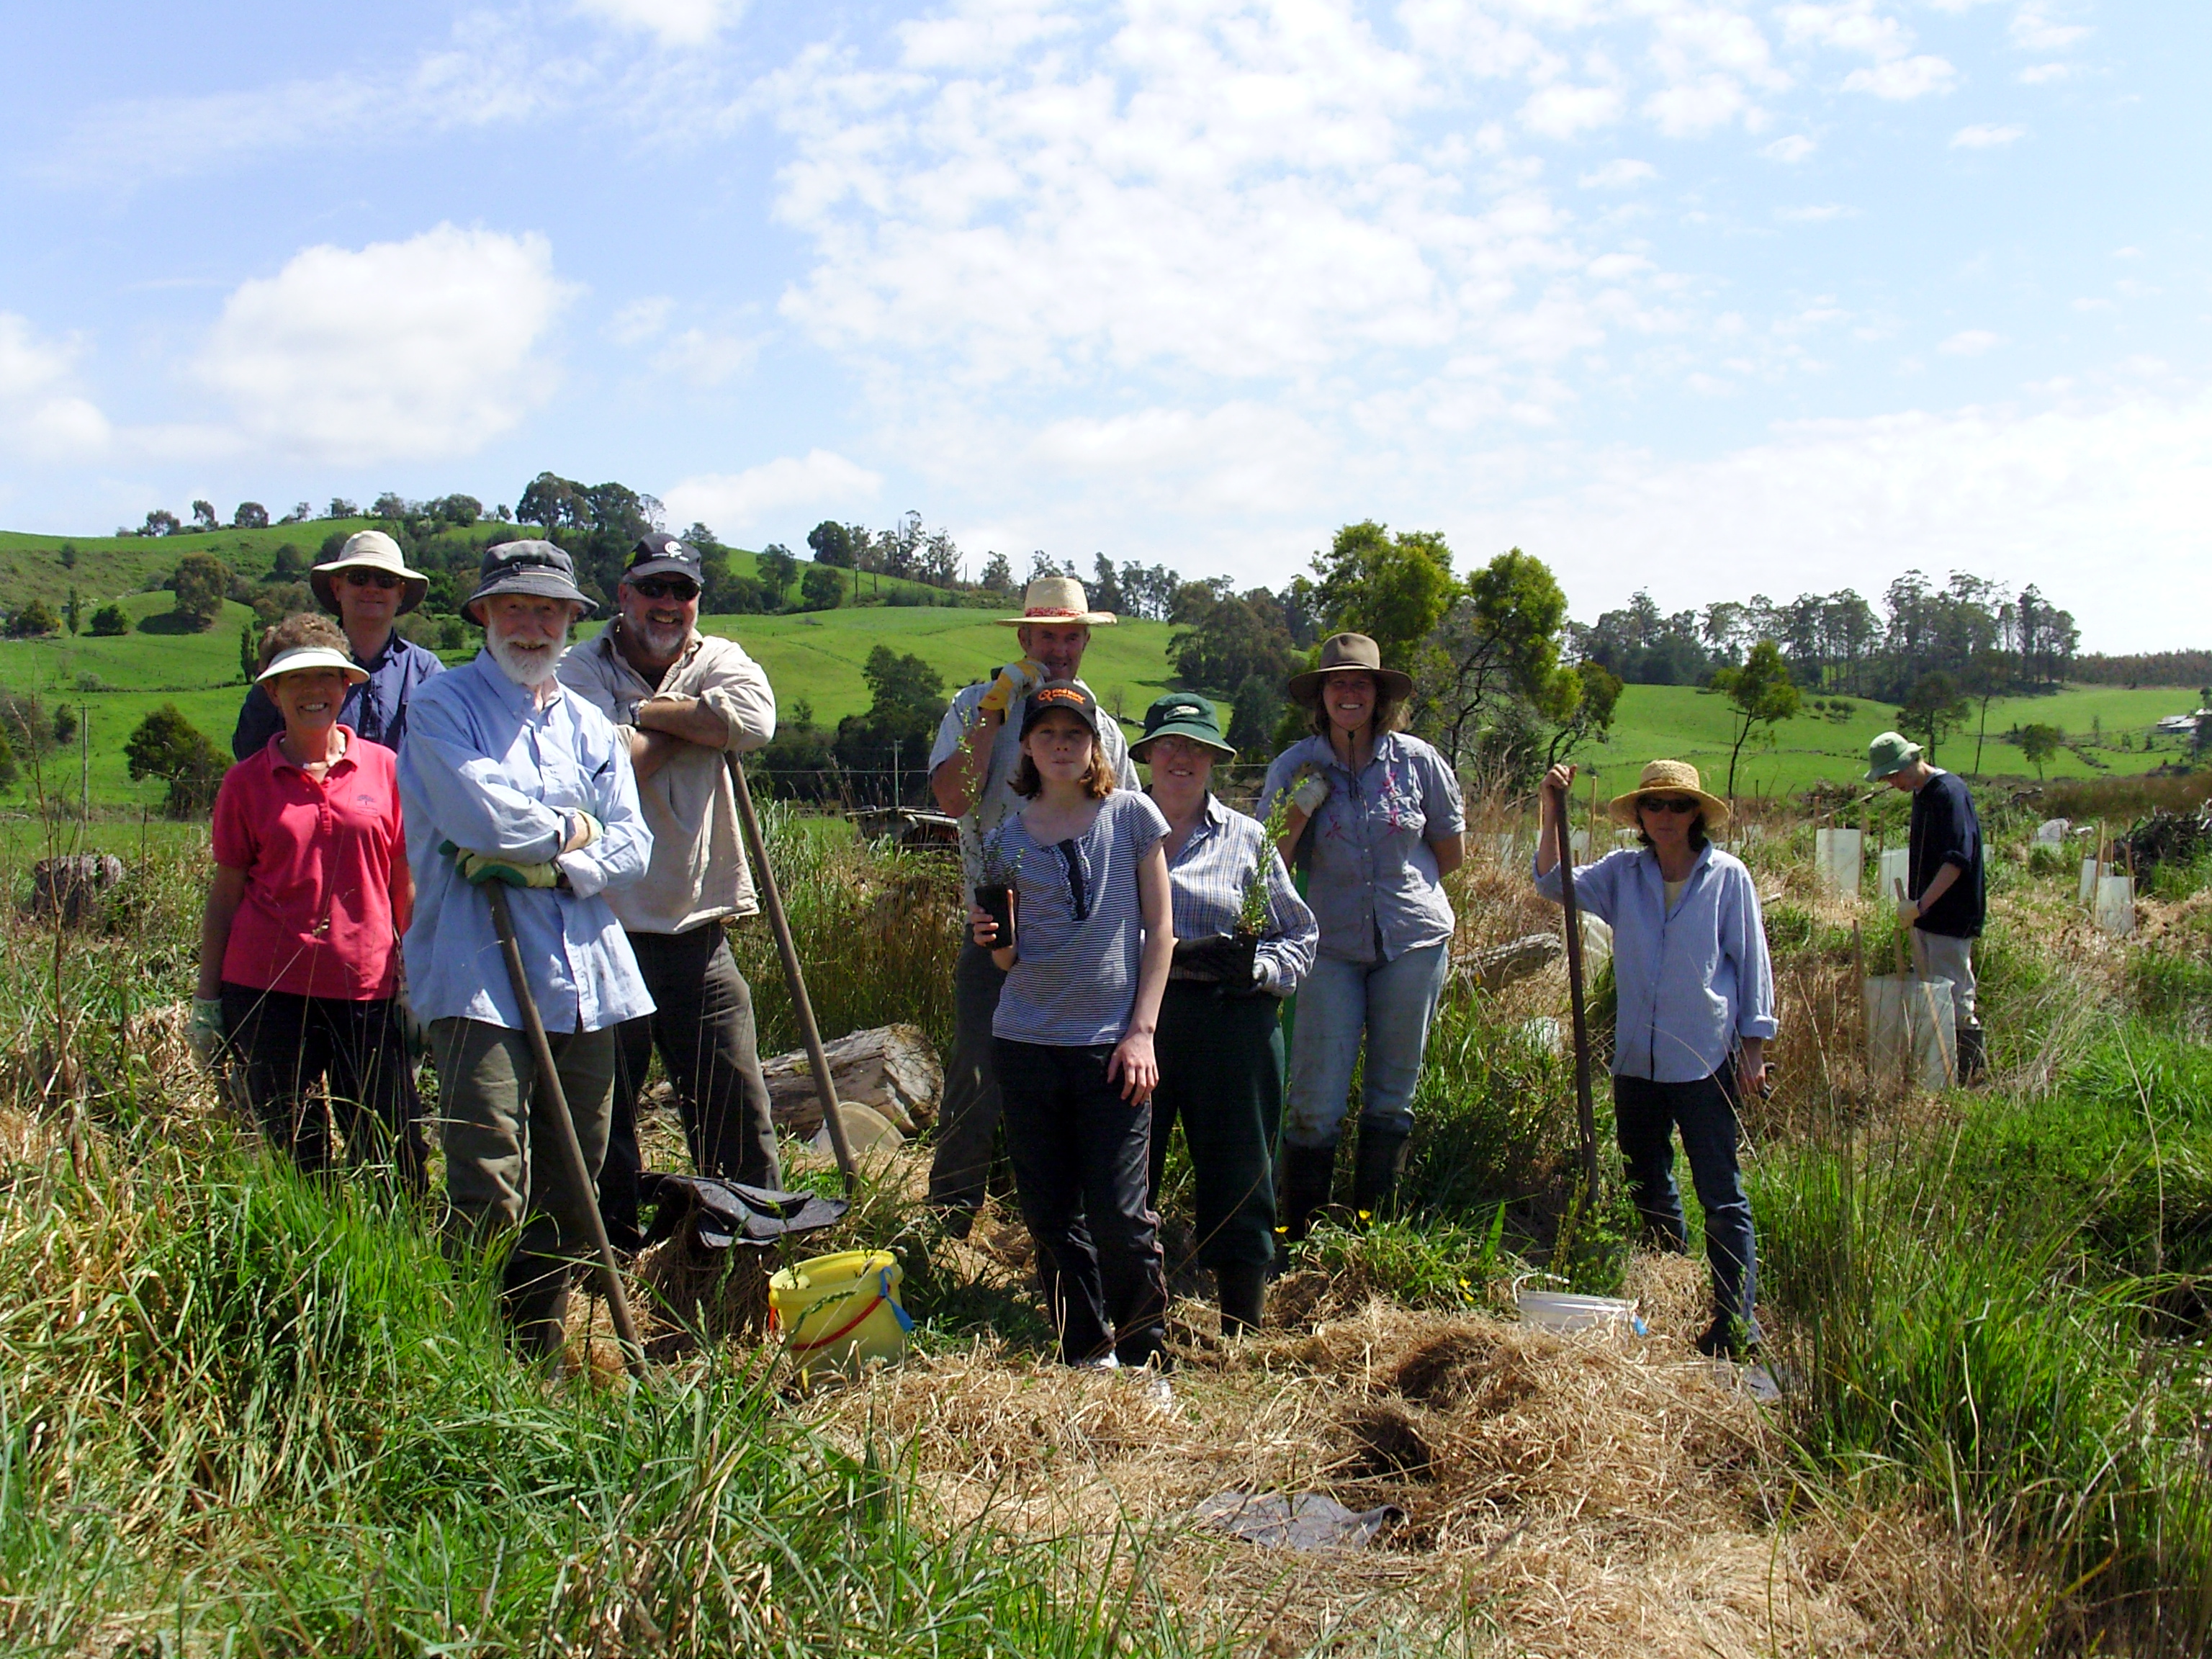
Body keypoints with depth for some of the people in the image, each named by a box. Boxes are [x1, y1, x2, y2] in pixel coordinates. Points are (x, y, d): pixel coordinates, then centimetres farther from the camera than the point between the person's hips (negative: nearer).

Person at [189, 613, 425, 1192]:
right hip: (267, 990, 0)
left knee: (397, 1165, 0)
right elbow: (225, 896, 8)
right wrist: (206, 1001, 6)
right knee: (295, 1165, 7)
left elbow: (406, 885, 7)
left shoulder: (385, 769, 4)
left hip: (368, 989, 0)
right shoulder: (246, 781, 4)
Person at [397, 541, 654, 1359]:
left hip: (585, 981, 6)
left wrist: (549, 863, -8)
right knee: (488, 1202, -12)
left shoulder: (589, 724, 19)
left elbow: (631, 844, 8)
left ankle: (540, 1361, 23)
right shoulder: (443, 706, 2)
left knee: (569, 1197, 10)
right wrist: (571, 830, 0)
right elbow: (481, 815, -15)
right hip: (481, 977, -6)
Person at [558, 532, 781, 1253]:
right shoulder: (579, 672, -1)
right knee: (602, 1115, 6)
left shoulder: (719, 662, 10)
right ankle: (612, 1255, 22)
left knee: (736, 1101, 7)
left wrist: (645, 712, -11)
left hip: (696, 929, 3)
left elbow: (754, 720, -14)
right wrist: (685, 722, -5)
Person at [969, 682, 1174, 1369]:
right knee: (1051, 1215, 8)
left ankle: (1146, 1356, 14)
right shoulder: (1007, 837, 7)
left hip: (1111, 1045, -3)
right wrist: (993, 940, -10)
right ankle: (1086, 1355, 23)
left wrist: (1141, 1031, -5)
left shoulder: (1132, 816, 1)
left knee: (1118, 1214, -5)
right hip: (1026, 1043, 3)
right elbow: (1011, 958, 13)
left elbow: (1159, 931, 2)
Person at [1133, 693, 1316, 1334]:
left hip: (1231, 1022, -1)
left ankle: (1244, 1335, 14)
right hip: (1133, 1018, 1)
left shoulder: (1246, 839, 12)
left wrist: (1256, 967, -9)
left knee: (1238, 1174, 1)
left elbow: (1301, 936, 10)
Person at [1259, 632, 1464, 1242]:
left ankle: (1374, 1227, 24)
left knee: (1392, 1095, 10)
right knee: (1317, 1103, -4)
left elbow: (1451, 853, 12)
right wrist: (1303, 805, -17)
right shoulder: (1295, 767, -2)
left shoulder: (1417, 760, 0)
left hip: (1413, 941, 1)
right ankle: (1298, 1234, 10)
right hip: (1330, 945, -1)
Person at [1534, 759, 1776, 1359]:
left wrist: (1753, 1047, -1)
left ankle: (1737, 1319, 2)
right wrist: (1550, 813, -16)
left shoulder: (1727, 876, -3)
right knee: (1647, 1187, 15)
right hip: (1636, 1058, 4)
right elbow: (1555, 883, -6)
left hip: (1705, 1061, -4)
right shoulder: (1623, 871, 4)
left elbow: (1750, 962, 0)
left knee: (1721, 1194, -3)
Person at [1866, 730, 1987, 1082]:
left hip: (1951, 917, -10)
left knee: (1953, 996, -5)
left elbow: (1958, 859, -27)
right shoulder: (1921, 793, 13)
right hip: (1926, 914, 10)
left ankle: (1974, 1068, 5)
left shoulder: (1950, 792, -17)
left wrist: (1921, 904, -31)